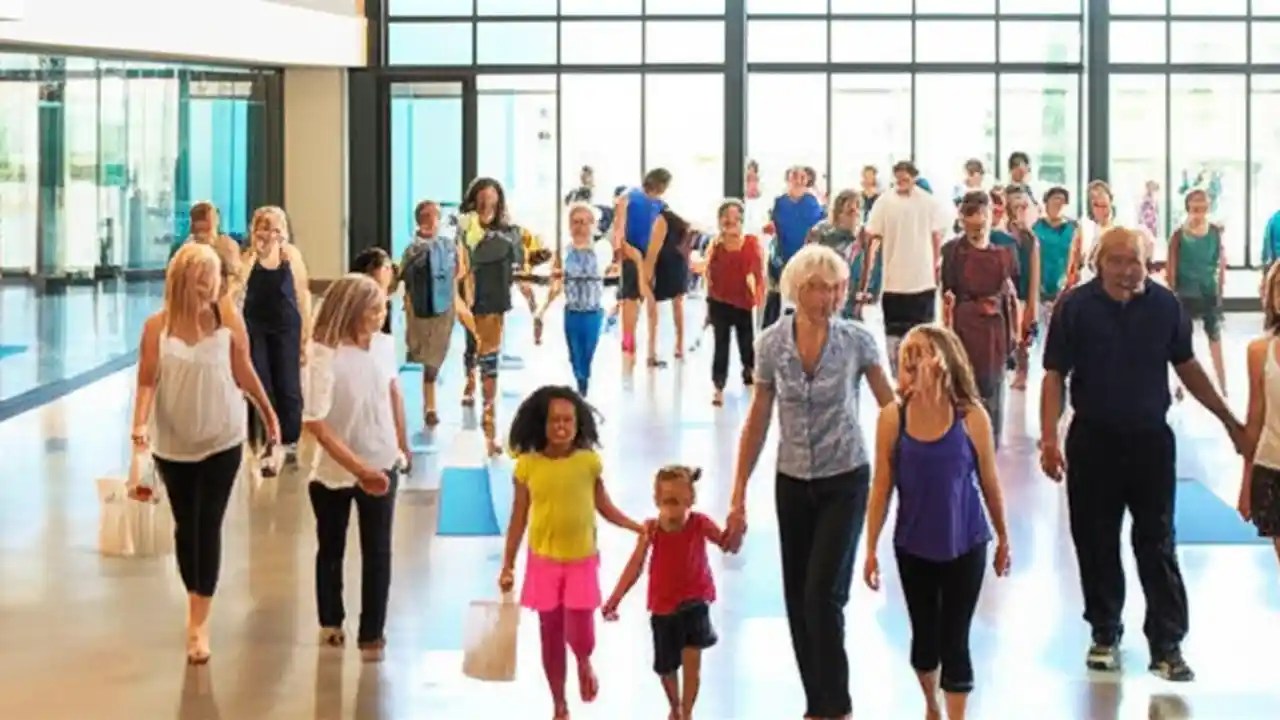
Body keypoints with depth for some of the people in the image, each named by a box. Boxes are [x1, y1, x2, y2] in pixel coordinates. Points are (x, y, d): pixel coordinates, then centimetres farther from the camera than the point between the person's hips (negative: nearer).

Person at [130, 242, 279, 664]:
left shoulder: (227, 320, -10)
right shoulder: (157, 327, -10)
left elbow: (243, 370, 2)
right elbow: (147, 381, -8)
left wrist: (268, 413, 9)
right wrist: (140, 425, -23)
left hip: (222, 439, -1)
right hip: (173, 442, 1)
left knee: (209, 527, -2)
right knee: (185, 527, 13)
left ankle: (199, 623, 1)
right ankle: (195, 604, 33)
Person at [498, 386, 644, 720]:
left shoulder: (589, 462, -7)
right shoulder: (528, 465, -8)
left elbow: (605, 507, 4)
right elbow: (519, 519, -1)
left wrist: (640, 528, -7)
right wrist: (507, 565, 0)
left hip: (582, 560, 0)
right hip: (543, 562, 0)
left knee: (579, 636, -8)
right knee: (551, 637, 9)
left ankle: (584, 663, 31)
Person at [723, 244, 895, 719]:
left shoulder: (857, 341, -11)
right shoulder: (771, 344, -6)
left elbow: (891, 407, -1)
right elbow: (757, 422, 2)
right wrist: (738, 498, 1)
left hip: (844, 482, -3)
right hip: (792, 483, 3)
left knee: (823, 594, -11)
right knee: (798, 598, 7)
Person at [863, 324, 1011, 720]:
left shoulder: (971, 417, -13)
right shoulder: (892, 418, -10)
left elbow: (989, 483, -2)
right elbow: (882, 487, -3)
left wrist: (1003, 538, 7)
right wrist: (871, 548, -2)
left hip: (964, 545, -2)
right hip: (913, 545, 2)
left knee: (954, 641, 3)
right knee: (924, 637, 17)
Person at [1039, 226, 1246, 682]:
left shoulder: (1165, 305, -4)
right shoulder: (1076, 307, -9)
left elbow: (1186, 367, 8)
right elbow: (1054, 376, -7)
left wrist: (1229, 421, 10)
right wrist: (1049, 439, -16)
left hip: (1150, 439, 1)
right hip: (1093, 440, 0)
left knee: (1157, 544, 4)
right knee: (1096, 543, 9)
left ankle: (1167, 644, 9)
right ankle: (1105, 635, 24)